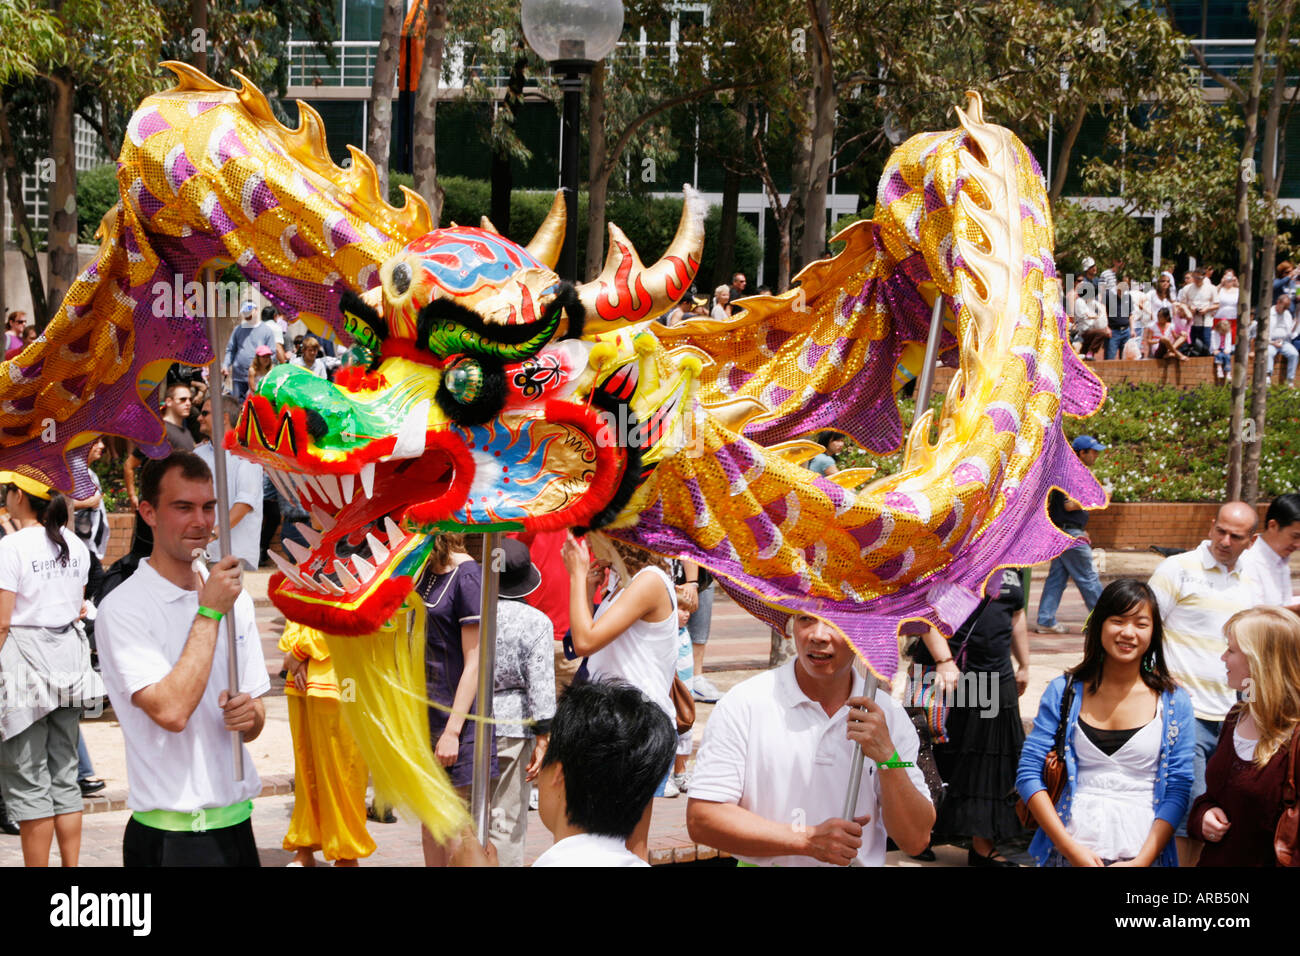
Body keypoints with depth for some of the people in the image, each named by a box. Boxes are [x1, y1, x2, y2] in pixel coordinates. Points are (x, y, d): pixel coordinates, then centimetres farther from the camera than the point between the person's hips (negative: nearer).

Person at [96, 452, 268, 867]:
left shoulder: (236, 599, 10)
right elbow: (171, 711, -24)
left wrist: (249, 715, -8)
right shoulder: (123, 608, -12)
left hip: (237, 826, 6)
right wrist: (209, 613, -17)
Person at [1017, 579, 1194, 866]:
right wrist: (1071, 849, -12)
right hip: (1068, 855, 0)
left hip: (1141, 855, 0)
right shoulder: (1064, 691, 1)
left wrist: (1143, 861, -13)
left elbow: (1177, 791, -2)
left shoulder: (1174, 703, 0)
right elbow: (1028, 773, -3)